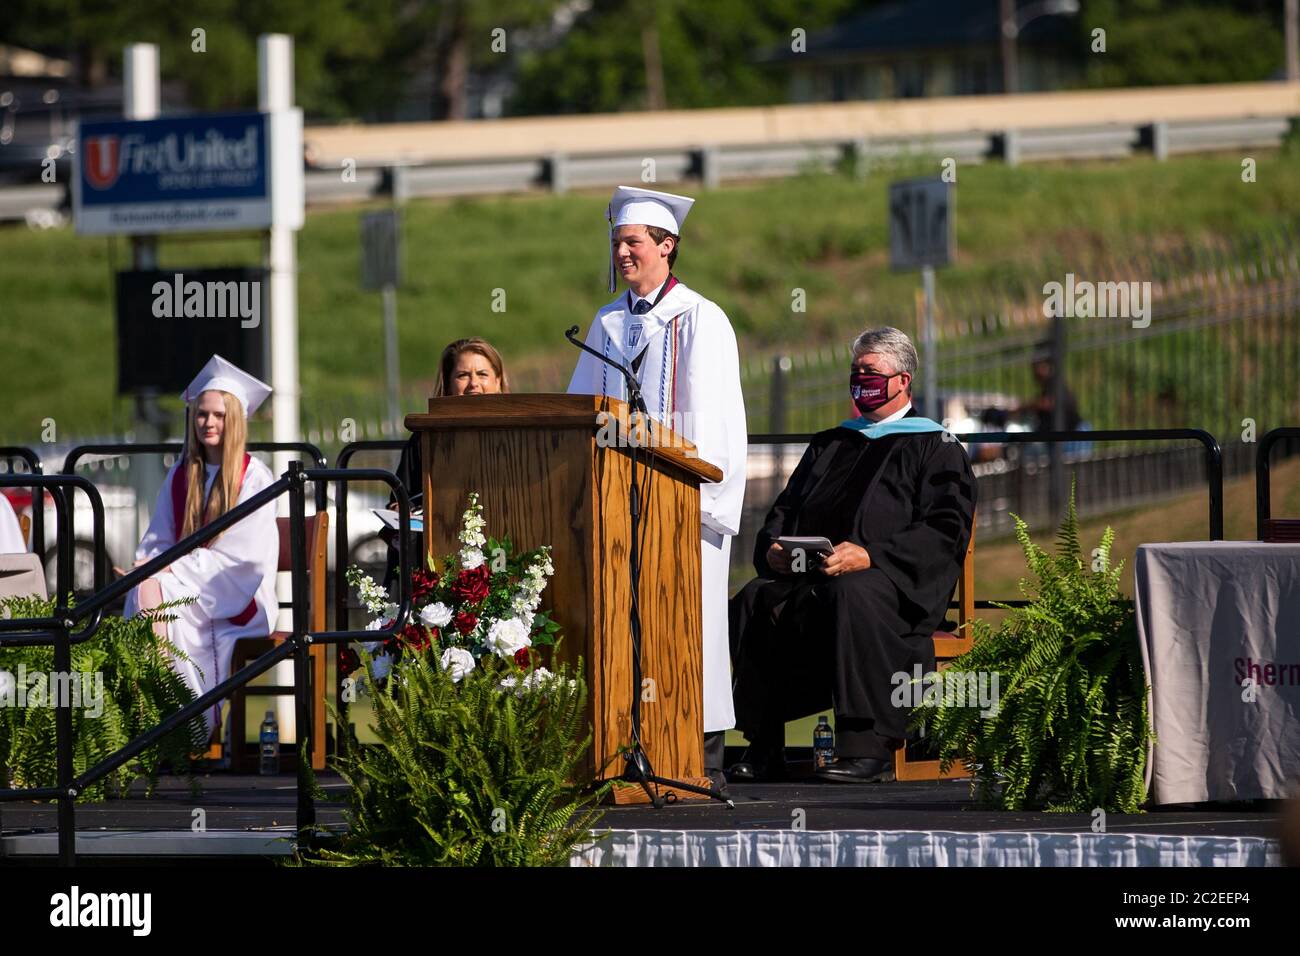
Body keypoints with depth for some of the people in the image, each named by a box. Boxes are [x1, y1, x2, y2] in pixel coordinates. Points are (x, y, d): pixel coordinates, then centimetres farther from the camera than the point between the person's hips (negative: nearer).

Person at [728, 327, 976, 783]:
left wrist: (869, 555, -18)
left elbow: (945, 529, -4)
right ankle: (764, 749, -22)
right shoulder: (829, 445, 29)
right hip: (805, 575, 6)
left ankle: (867, 746, -40)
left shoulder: (933, 447, 9)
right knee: (755, 602, -25)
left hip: (891, 580, -5)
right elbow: (785, 510, 26)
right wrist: (773, 548, 0)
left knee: (852, 596, -40)